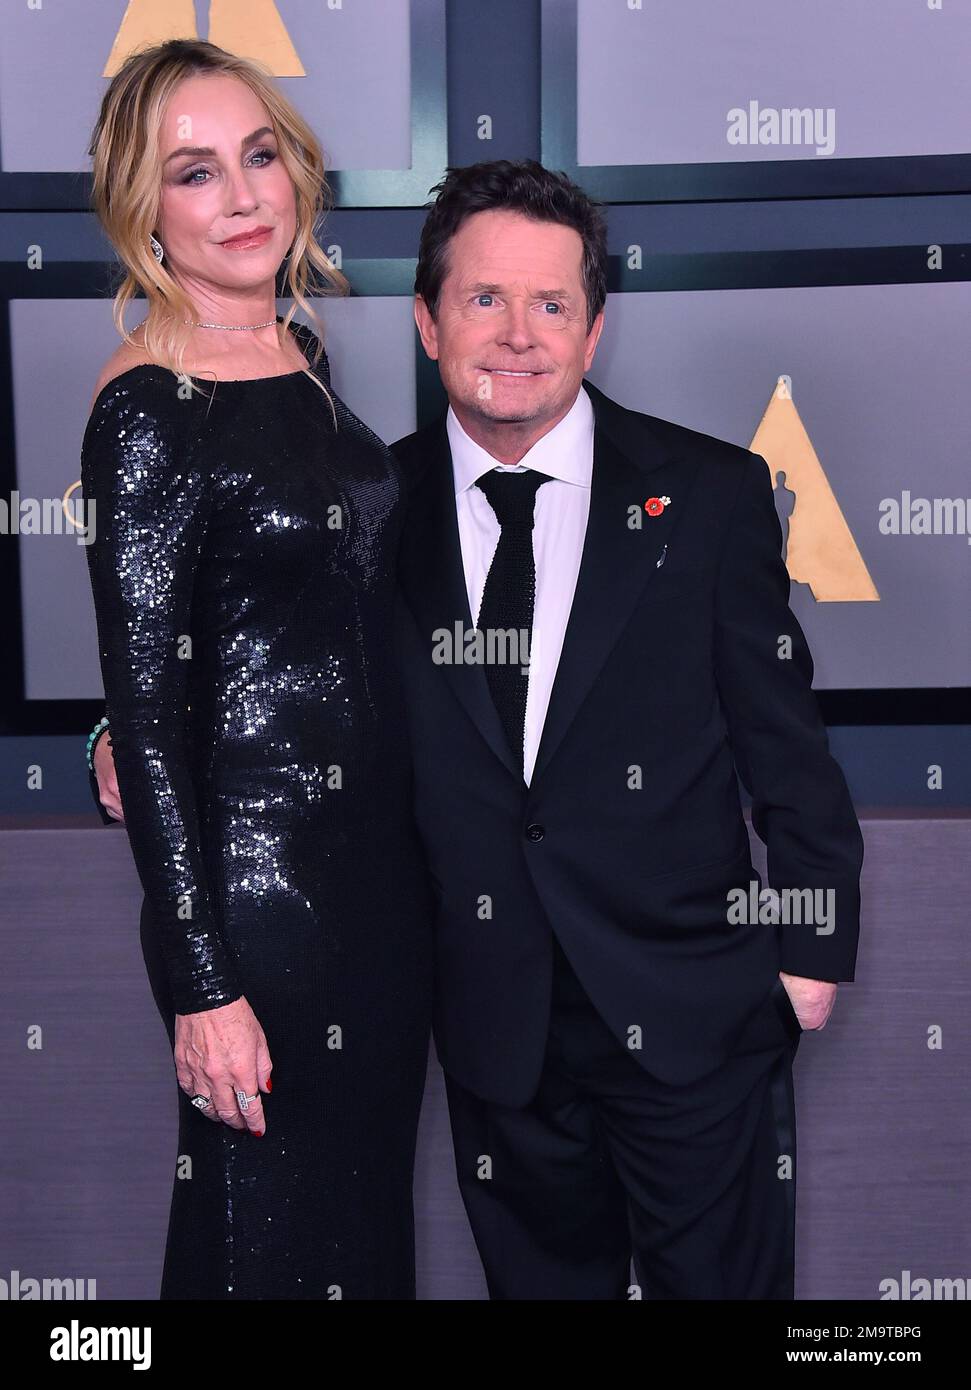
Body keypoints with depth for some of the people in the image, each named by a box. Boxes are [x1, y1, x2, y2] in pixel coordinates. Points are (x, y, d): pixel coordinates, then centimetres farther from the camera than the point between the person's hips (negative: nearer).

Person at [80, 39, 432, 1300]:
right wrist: (202, 985, -18)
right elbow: (143, 712, -17)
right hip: (252, 874, -8)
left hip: (379, 853, 8)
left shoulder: (305, 360, 7)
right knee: (272, 1227, 7)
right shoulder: (148, 411, -16)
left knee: (374, 1187, 19)